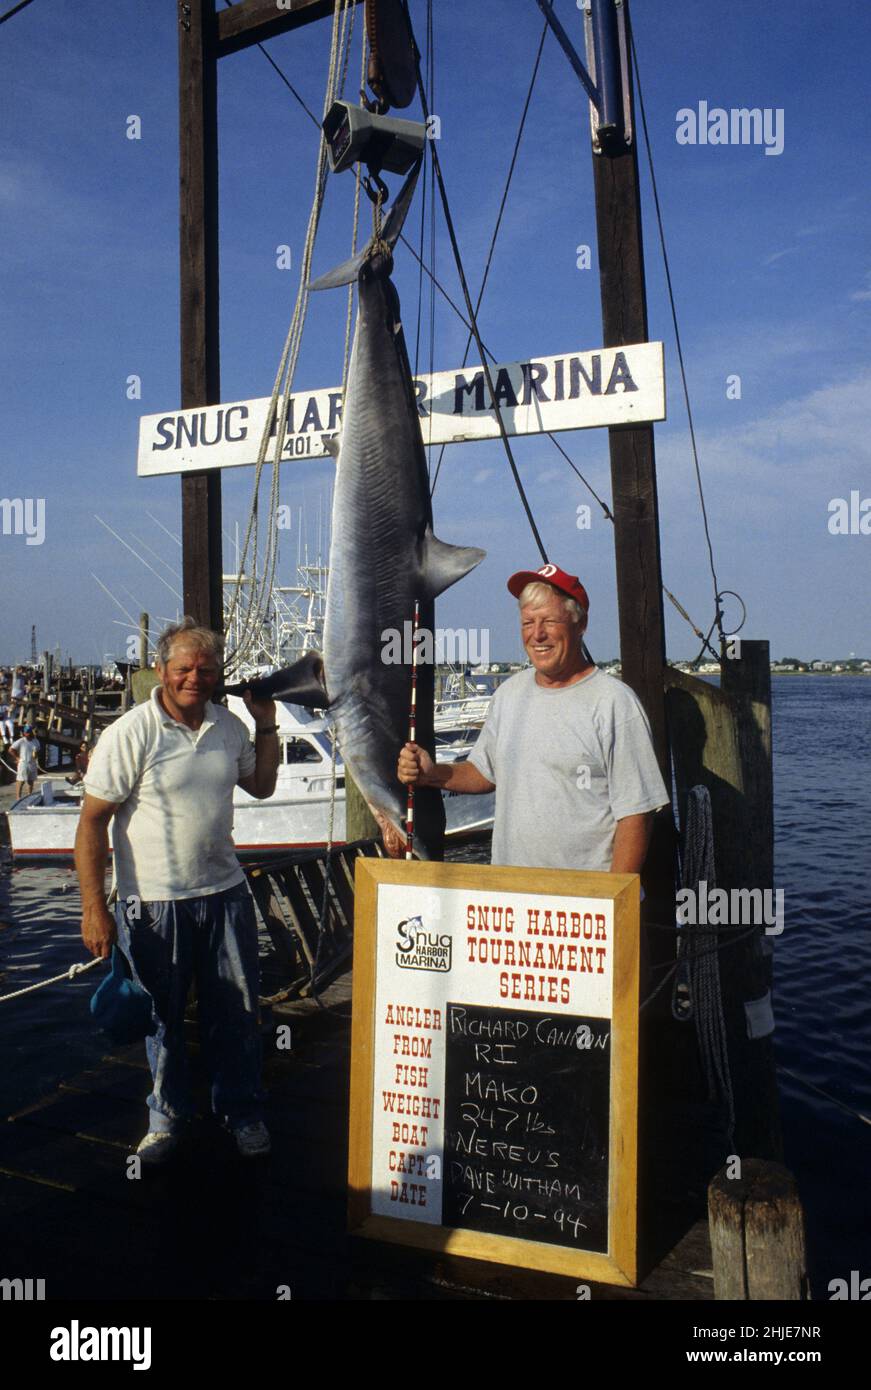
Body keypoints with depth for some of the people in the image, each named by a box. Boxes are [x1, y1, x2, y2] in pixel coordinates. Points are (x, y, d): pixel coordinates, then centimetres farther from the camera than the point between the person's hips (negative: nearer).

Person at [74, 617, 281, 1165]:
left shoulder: (228, 725, 3)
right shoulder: (130, 734, -14)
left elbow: (261, 786, 19)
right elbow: (93, 821, -12)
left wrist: (267, 726, 6)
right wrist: (94, 907, -14)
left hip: (225, 894, 4)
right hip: (154, 903, -4)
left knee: (236, 1012, 12)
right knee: (161, 1016, 12)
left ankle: (243, 1111, 32)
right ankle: (167, 1116, 33)